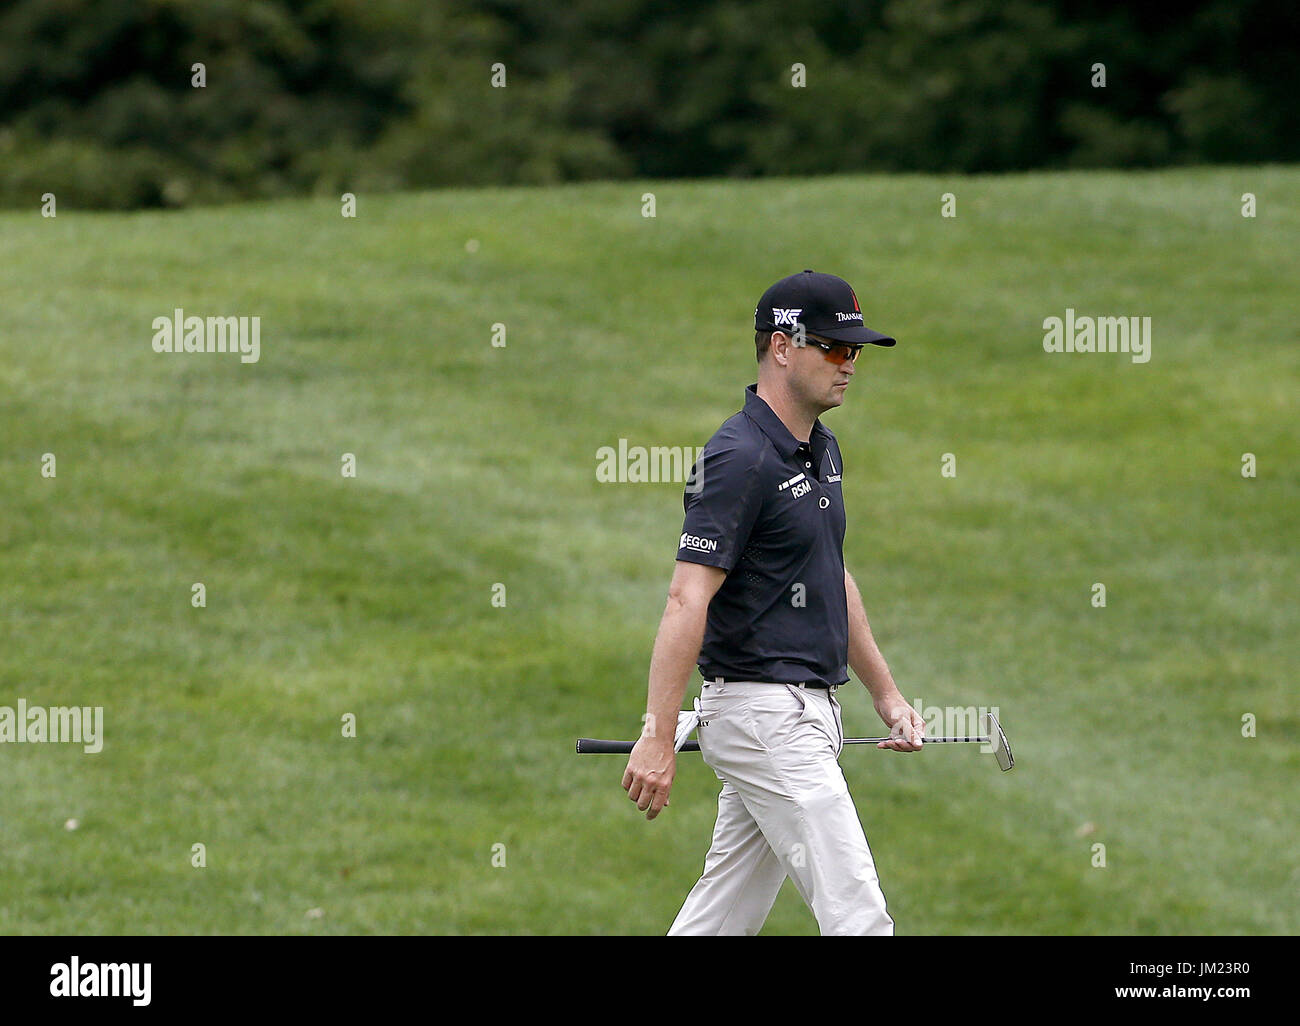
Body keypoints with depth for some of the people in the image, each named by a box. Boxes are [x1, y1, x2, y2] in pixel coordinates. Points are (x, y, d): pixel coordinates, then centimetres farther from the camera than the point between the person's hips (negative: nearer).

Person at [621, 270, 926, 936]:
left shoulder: (821, 450, 14)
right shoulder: (739, 458, -16)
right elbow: (688, 598, -22)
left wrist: (887, 697, 24)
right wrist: (658, 736, -28)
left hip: (807, 712, 9)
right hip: (764, 712, -9)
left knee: (723, 915, 10)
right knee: (855, 911, -11)